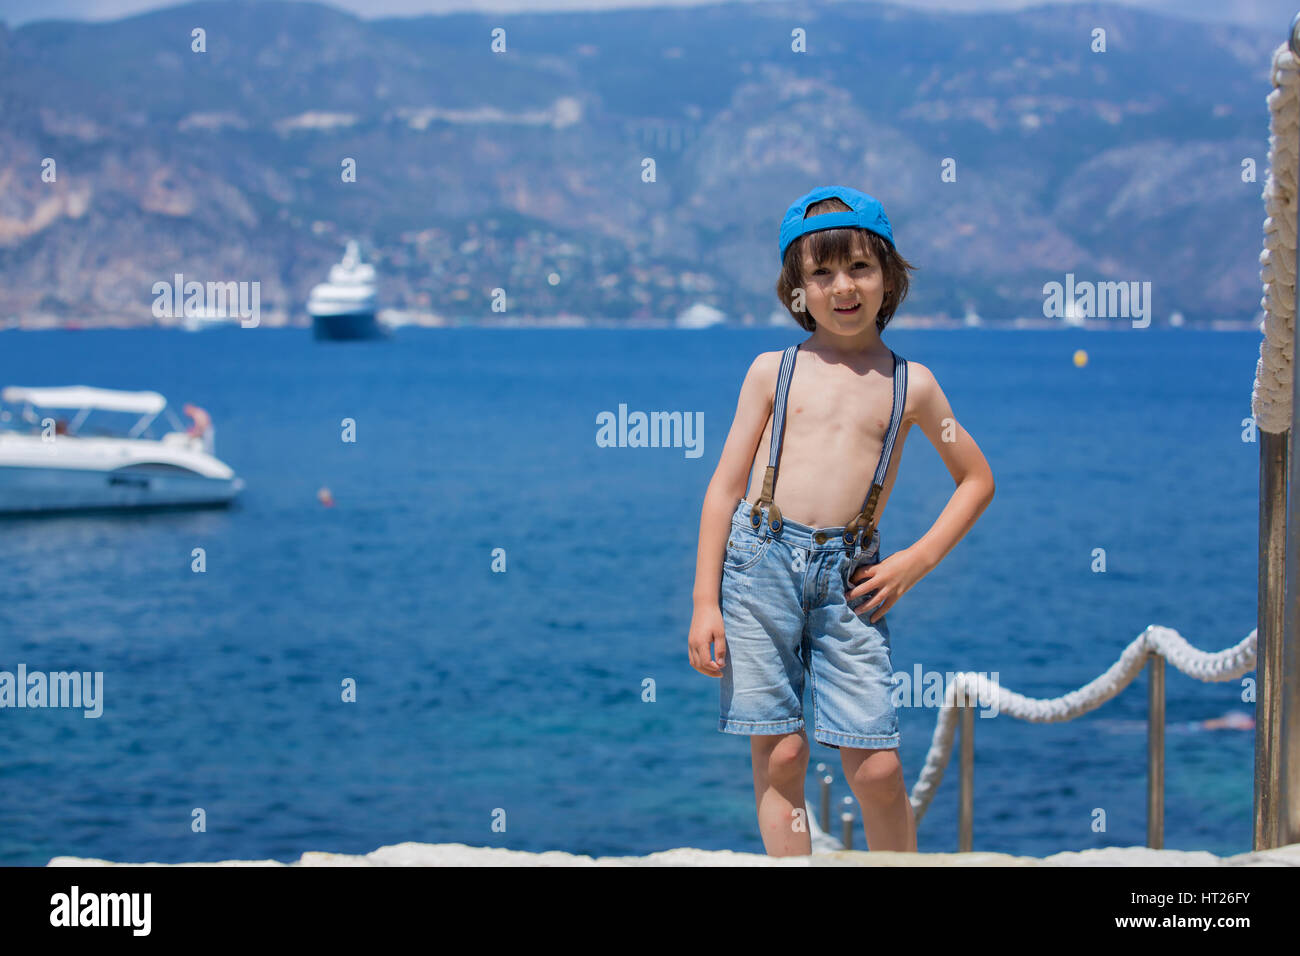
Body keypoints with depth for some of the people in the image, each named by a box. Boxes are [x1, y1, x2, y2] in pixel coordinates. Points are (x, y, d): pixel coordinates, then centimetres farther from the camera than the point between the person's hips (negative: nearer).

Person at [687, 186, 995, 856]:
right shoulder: (774, 370, 8)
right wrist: (705, 603, 0)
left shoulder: (910, 383, 10)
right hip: (761, 557, 0)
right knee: (779, 754, -1)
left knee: (876, 765, -5)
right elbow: (725, 486, 7)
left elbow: (977, 479, 20)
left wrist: (917, 560, 7)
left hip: (849, 576, 0)